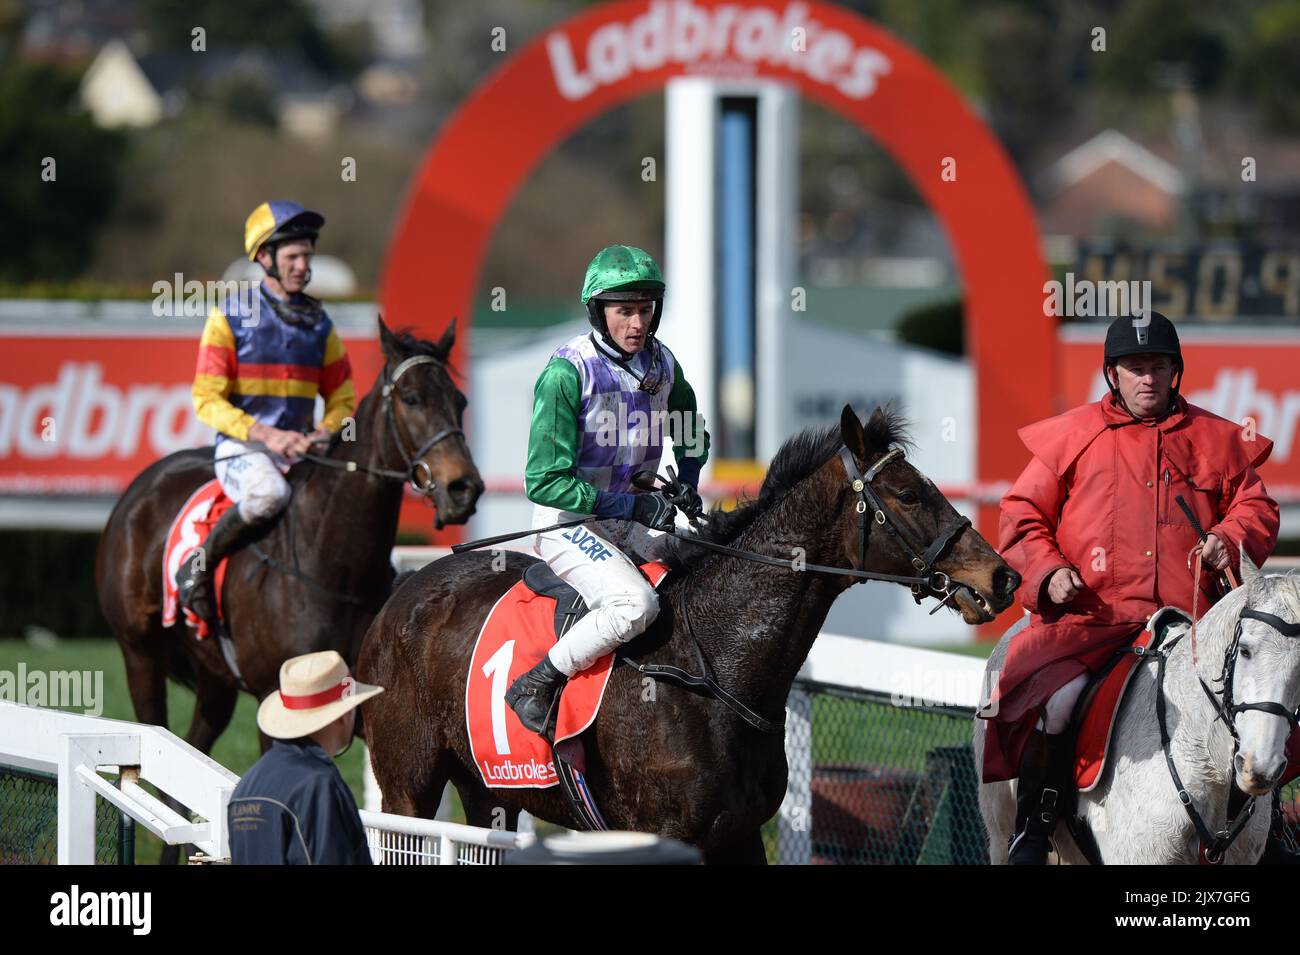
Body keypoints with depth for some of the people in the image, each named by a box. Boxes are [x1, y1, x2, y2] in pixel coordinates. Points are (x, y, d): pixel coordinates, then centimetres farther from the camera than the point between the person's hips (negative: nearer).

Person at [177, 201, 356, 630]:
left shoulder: (318, 323, 12)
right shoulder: (230, 317, -2)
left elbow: (342, 399, 18)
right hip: (241, 447, -5)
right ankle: (199, 566, -17)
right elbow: (207, 401, -6)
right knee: (269, 492, -37)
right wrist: (265, 435, -19)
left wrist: (324, 432, -6)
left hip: (301, 449, 5)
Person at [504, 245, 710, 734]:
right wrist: (633, 506, -25)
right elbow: (544, 481, -21)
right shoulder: (567, 372, -19)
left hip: (633, 519, 7)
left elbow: (691, 434, 25)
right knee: (635, 604, -30)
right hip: (568, 520, -7)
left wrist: (687, 483, 5)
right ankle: (534, 686, -17)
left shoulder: (663, 364, 2)